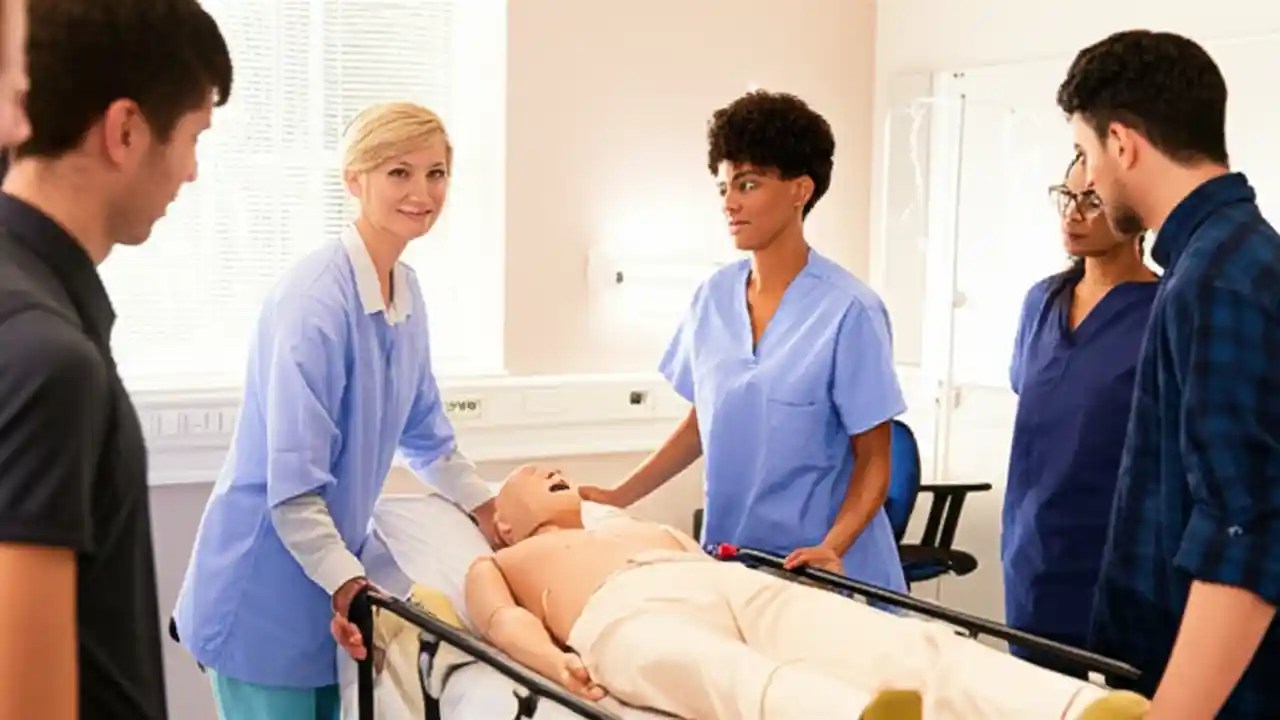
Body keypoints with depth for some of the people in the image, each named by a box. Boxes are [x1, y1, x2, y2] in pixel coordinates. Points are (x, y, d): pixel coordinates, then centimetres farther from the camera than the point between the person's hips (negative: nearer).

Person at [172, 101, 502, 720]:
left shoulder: (406, 290, 5)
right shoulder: (315, 299, -21)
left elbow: (423, 431, 18)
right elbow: (293, 482, -23)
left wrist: (492, 512, 18)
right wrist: (346, 583, -26)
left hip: (329, 560, 8)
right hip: (264, 589, -8)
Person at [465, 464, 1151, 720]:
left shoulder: (645, 527, 44)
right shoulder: (496, 564, 33)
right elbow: (502, 620, 10)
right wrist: (551, 661, -14)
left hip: (748, 589, 5)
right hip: (631, 613, -4)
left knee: (910, 648, -27)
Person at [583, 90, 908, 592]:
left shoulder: (847, 311, -13)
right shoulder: (713, 297, 2)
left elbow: (873, 462, -9)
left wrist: (832, 548, -24)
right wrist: (619, 496, 6)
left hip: (817, 571, -4)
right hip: (729, 558, 4)